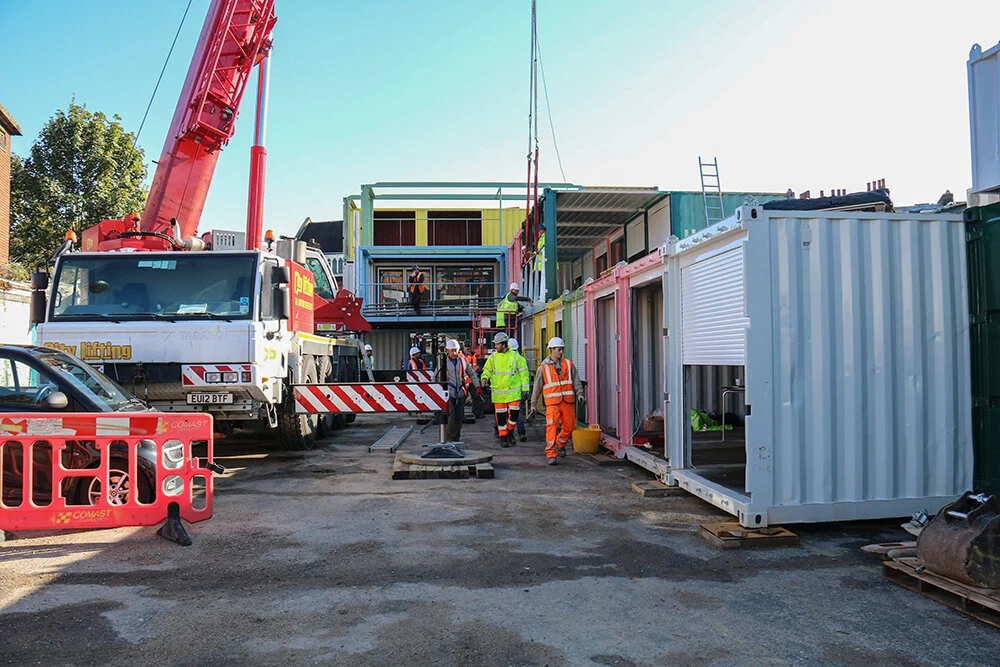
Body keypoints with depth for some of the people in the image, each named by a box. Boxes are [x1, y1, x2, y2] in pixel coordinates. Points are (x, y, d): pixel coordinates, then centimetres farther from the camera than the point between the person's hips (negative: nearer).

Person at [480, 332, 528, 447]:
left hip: (513, 391, -2)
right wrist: (485, 377, -8)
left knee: (514, 412, -6)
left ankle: (510, 432, 19)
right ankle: (503, 437, 16)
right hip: (498, 392, 2)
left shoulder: (515, 356, -2)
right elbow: (487, 370, 14)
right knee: (500, 415, 3)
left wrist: (525, 388, 2)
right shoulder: (493, 357, 5)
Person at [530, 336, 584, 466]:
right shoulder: (543, 367, 4)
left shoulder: (569, 364, 10)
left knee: (569, 427, 9)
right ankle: (551, 454, -9)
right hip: (552, 402, -3)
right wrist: (533, 404, 11)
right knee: (552, 427, -14)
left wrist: (580, 393, -7)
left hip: (568, 402, 3)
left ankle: (560, 444, 38)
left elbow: (576, 381, 10)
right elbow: (537, 387, 10)